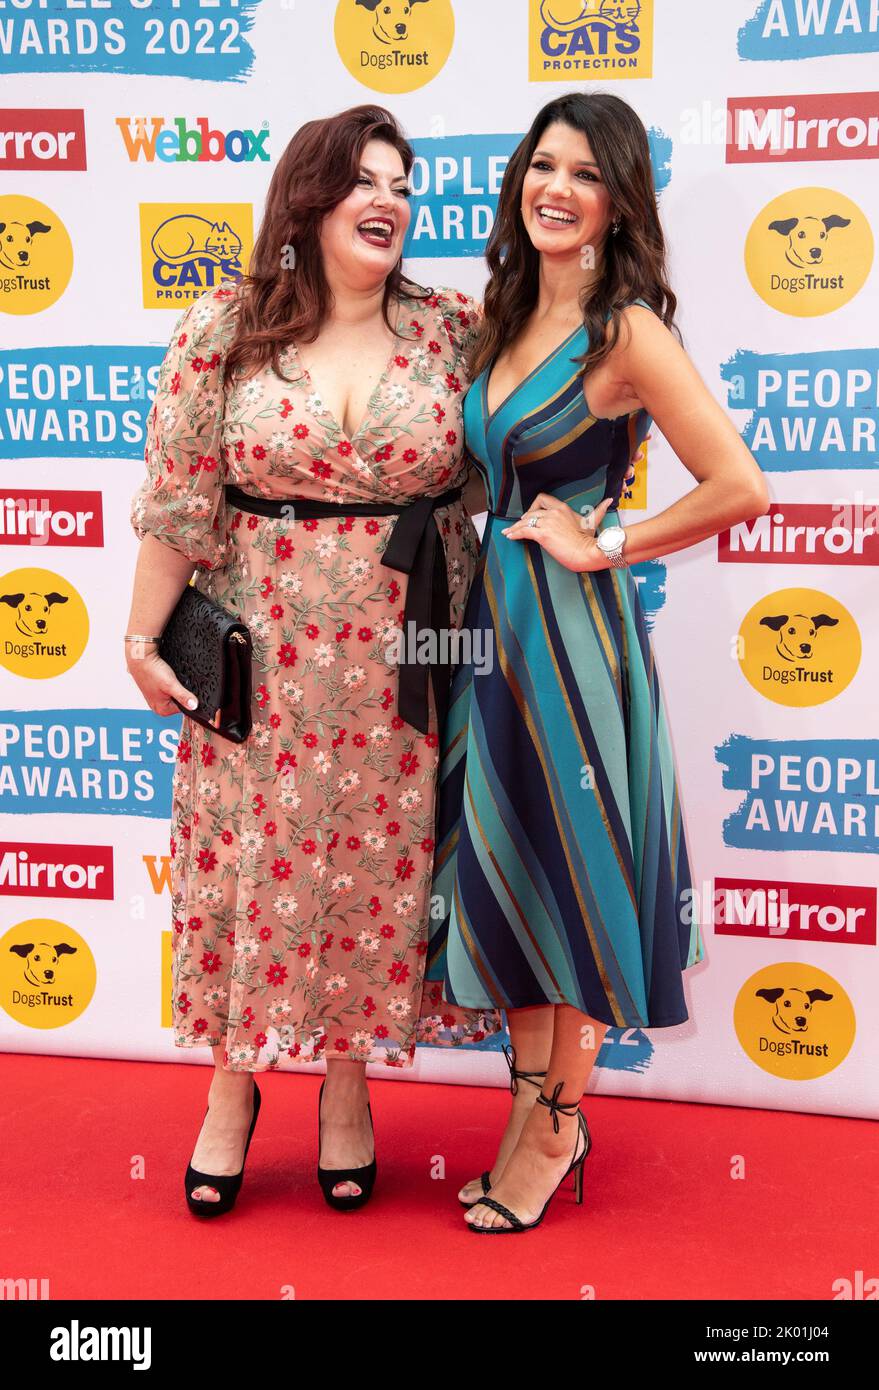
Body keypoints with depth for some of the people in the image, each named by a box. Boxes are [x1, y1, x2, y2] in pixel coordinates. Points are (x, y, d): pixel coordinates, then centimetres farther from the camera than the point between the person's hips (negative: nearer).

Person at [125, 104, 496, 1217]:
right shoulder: (225, 327, -2)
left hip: (399, 662, 1)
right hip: (261, 657, -1)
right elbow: (176, 498, -2)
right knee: (251, 858, 8)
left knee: (378, 863, 9)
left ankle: (348, 1083, 30)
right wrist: (144, 636, -1)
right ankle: (232, 1086, 29)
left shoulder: (453, 327, 2)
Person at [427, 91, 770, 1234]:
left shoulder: (629, 332, -14)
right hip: (495, 618, 8)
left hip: (571, 627, -7)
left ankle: (558, 1127, 24)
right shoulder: (509, 318, 9)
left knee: (565, 865, 5)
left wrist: (602, 544, -14)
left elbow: (740, 487, -22)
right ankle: (533, 1098, 30)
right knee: (500, 860, 13)